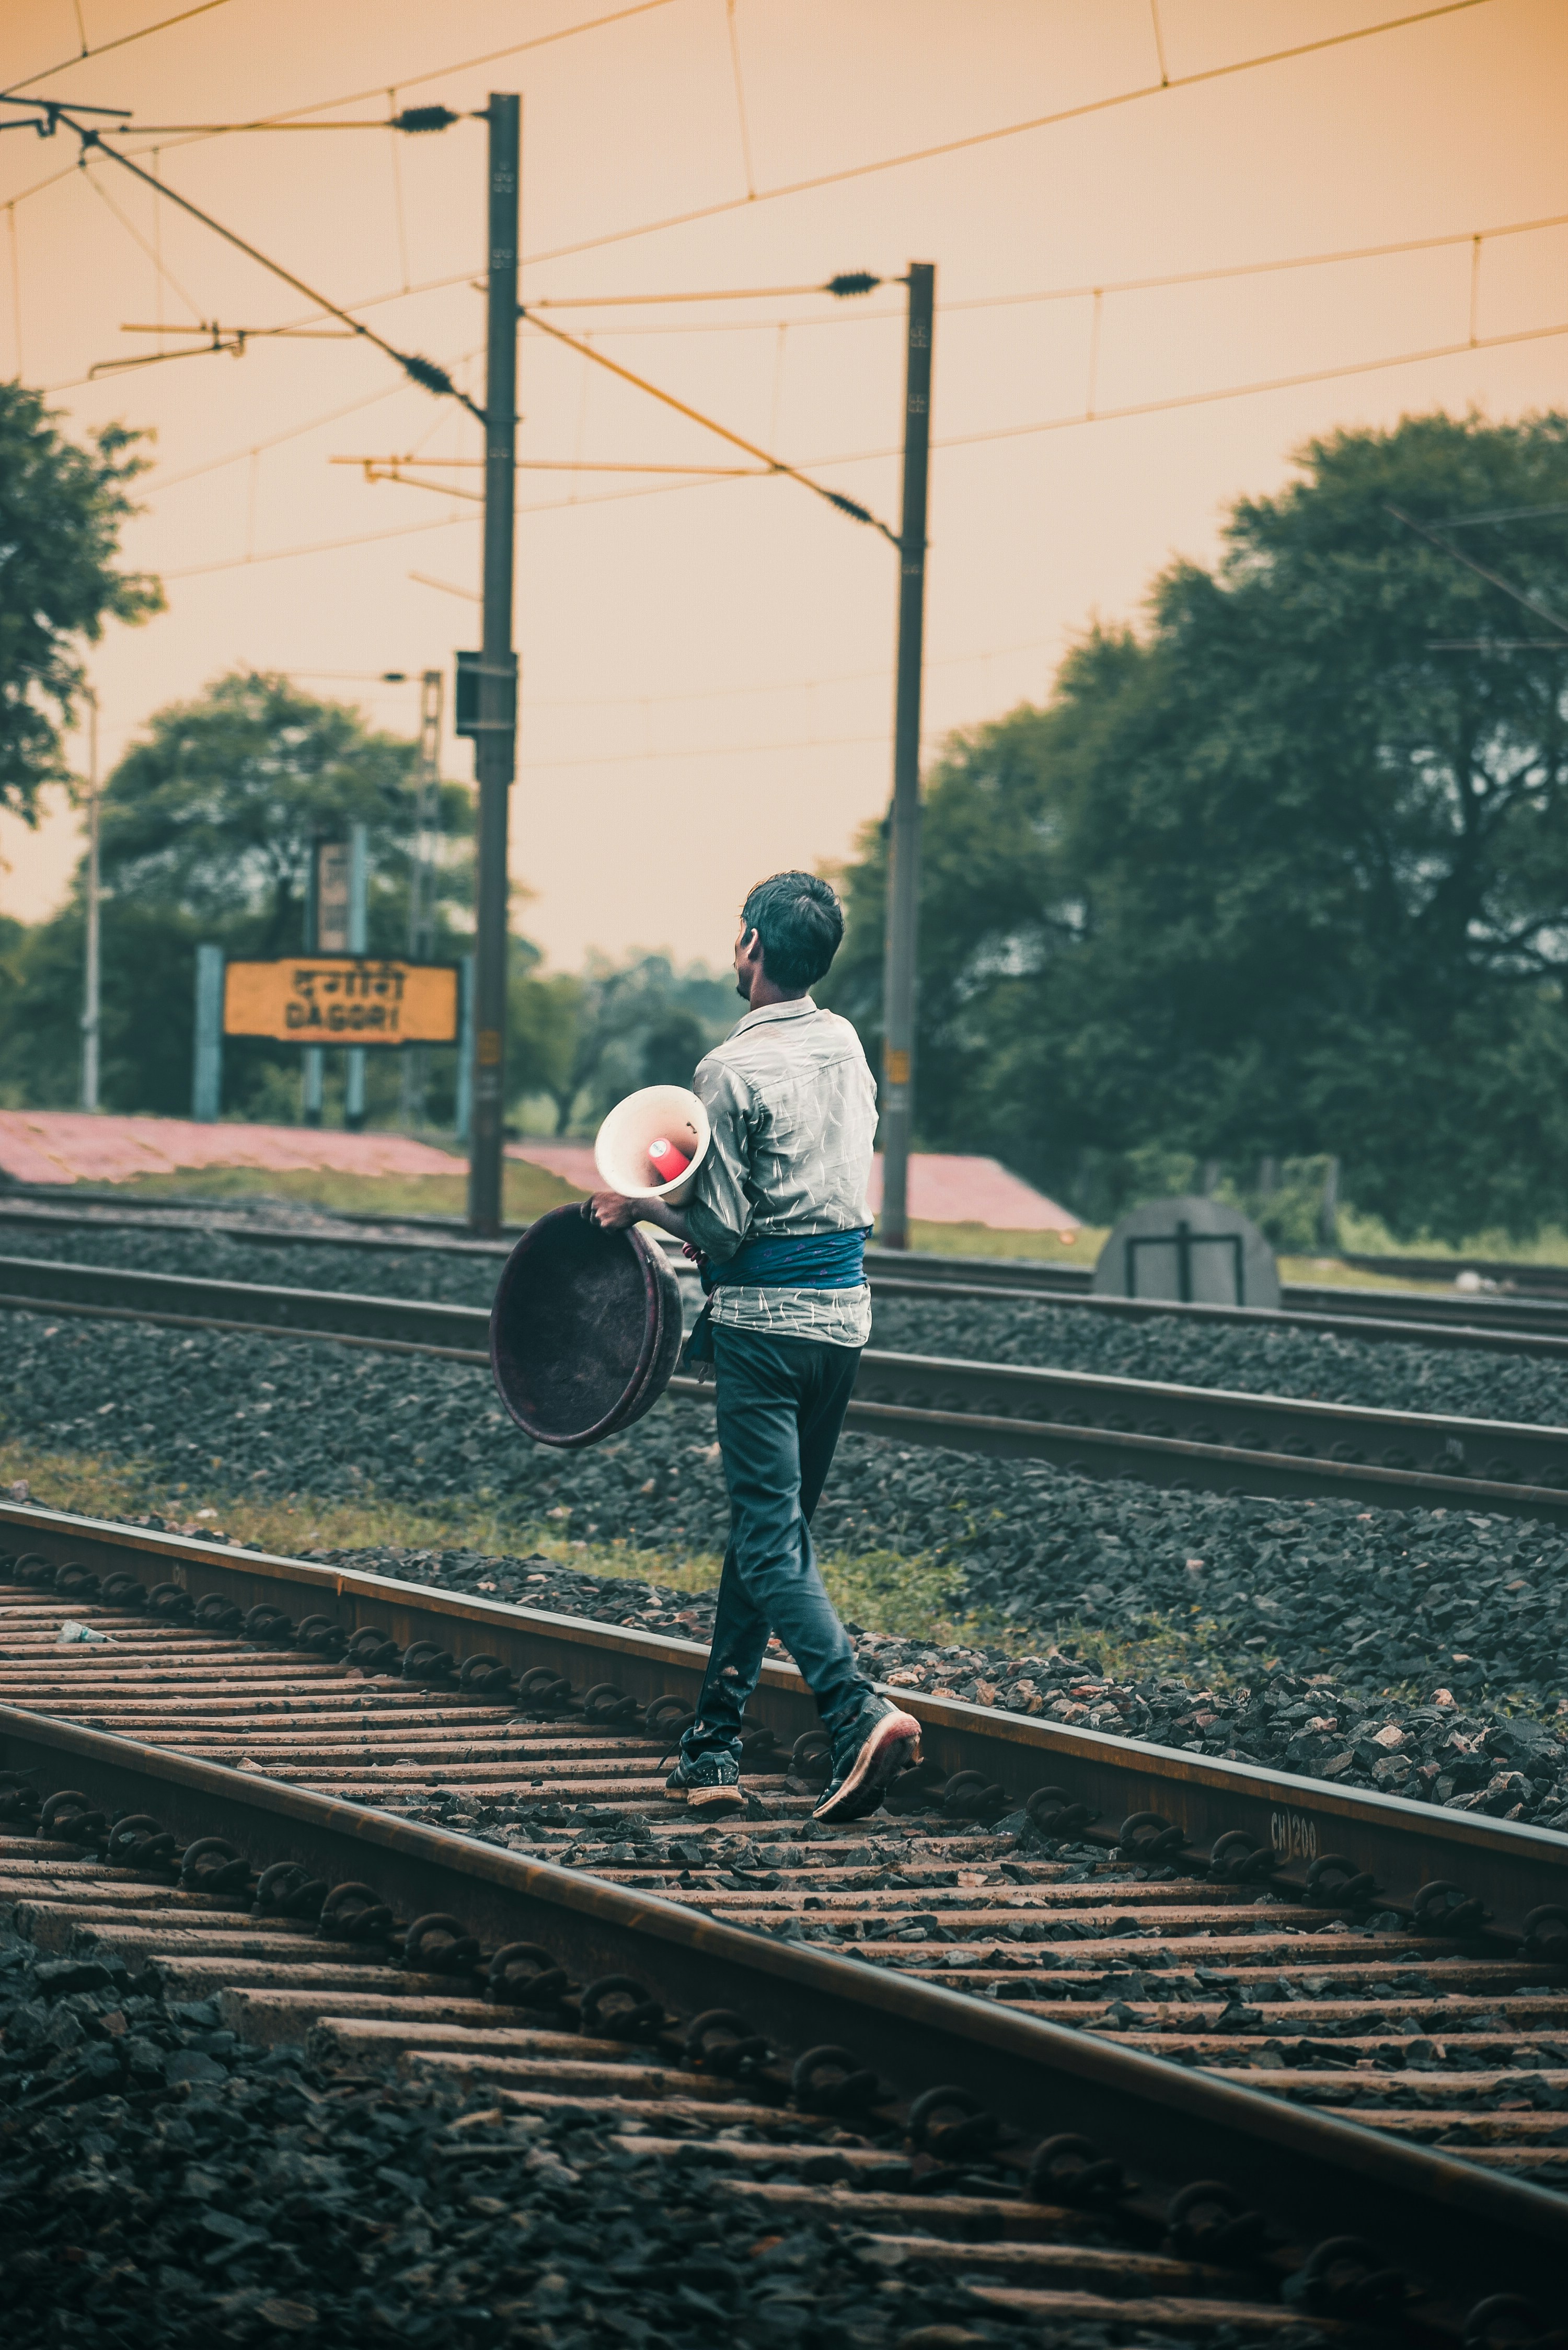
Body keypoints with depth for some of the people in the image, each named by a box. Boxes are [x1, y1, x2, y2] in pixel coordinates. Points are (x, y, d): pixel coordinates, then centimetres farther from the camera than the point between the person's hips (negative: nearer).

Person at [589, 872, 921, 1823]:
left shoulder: (732, 1072, -14)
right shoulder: (847, 1043, 8)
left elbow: (720, 1232, -14)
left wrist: (637, 1207, 3)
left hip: (766, 1318, -7)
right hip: (847, 1309, 7)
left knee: (773, 1541, -7)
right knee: (770, 1524, 13)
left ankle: (861, 1713, -25)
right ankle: (715, 1745, 18)